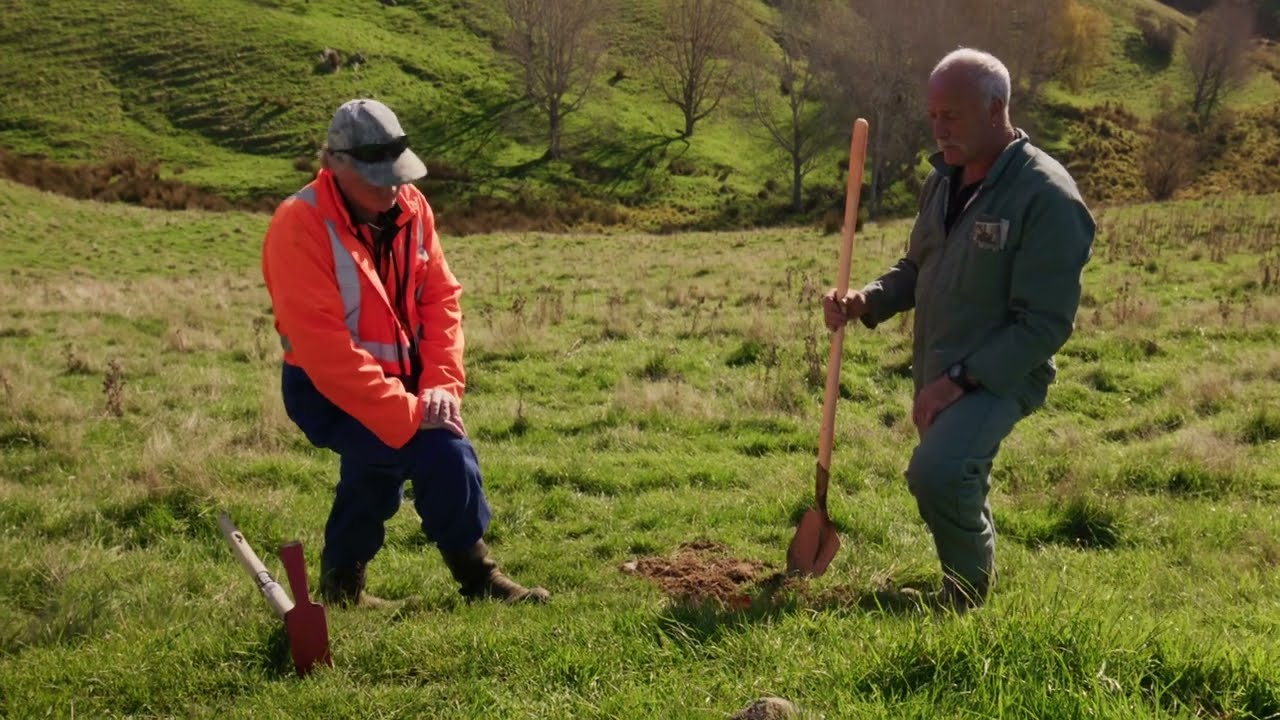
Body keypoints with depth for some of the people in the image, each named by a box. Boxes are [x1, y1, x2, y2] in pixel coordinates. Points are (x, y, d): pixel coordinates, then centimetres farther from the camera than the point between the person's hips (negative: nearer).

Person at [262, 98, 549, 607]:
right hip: (327, 393, -7)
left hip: (397, 384, 7)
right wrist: (408, 413, -28)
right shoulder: (299, 227, -23)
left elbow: (441, 297, 2)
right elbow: (324, 349, -26)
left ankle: (342, 585, 44)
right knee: (445, 454, -19)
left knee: (375, 476, 20)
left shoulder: (410, 207, -1)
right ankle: (477, 579, 1)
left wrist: (442, 384, -13)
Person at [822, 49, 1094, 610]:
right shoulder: (944, 179, 6)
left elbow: (1045, 325, -21)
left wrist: (959, 381, -23)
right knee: (952, 488, 20)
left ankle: (970, 591, -5)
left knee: (937, 471, -29)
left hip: (998, 375, -8)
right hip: (938, 374, 8)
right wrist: (867, 301, -4)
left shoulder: (1047, 197, -19)